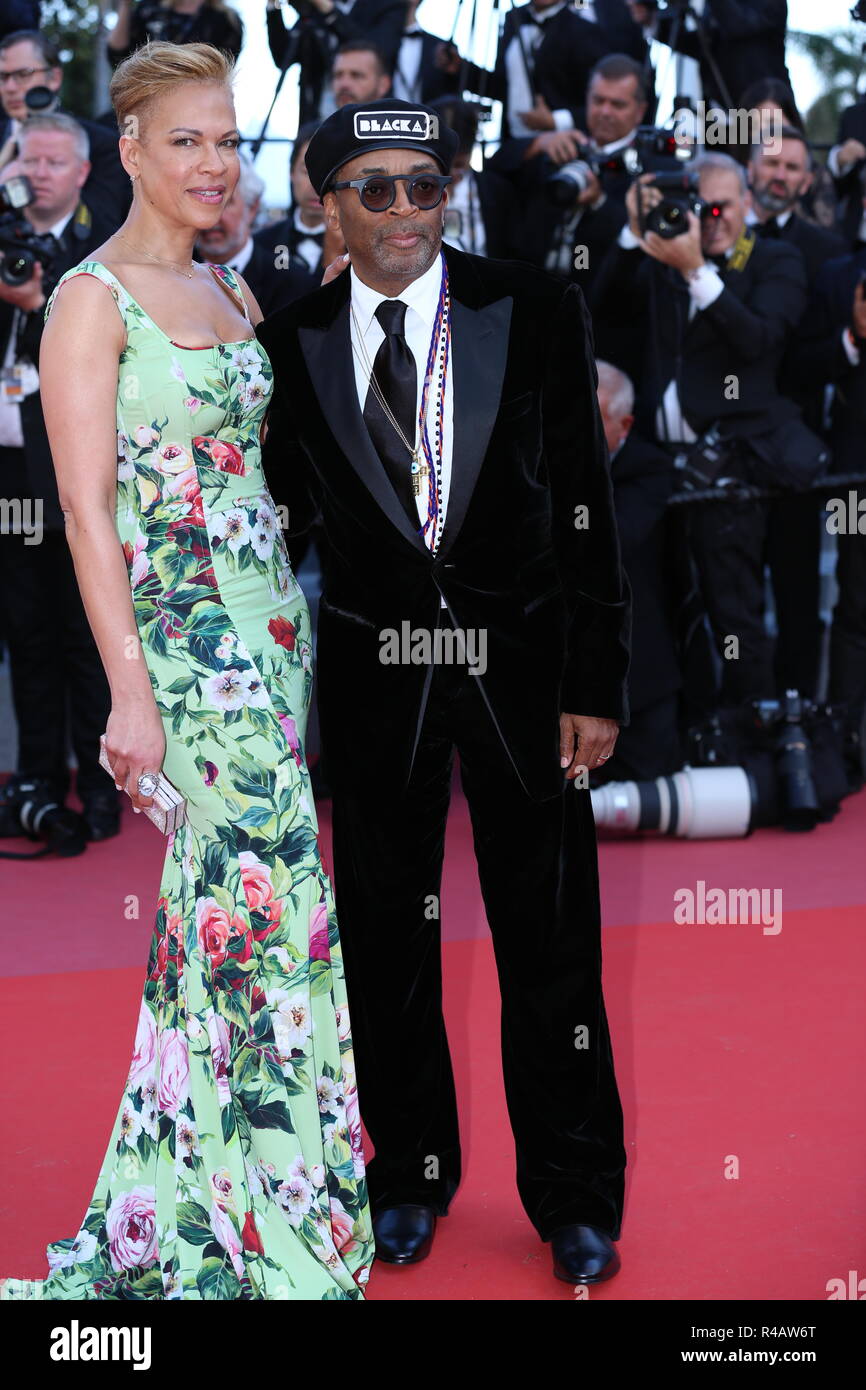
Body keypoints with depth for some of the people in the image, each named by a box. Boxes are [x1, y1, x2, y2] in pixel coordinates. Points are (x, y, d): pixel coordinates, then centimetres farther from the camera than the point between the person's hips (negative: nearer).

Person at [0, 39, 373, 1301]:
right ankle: (290, 1241, 2)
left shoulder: (229, 291, 15)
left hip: (271, 626, 7)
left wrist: (297, 619, 18)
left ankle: (179, 1217, 23)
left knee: (221, 914, 10)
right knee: (270, 904, -9)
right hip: (179, 638, -7)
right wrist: (130, 689, -18)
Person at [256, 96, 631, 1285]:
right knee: (388, 936, 11)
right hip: (376, 668, 2)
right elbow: (288, 515, 7)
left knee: (551, 933, 6)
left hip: (520, 659, -1)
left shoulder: (536, 312, -4)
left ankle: (575, 1196, 22)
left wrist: (595, 684, -7)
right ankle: (411, 1173, 31)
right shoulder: (292, 341, 0)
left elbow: (586, 502, -3)